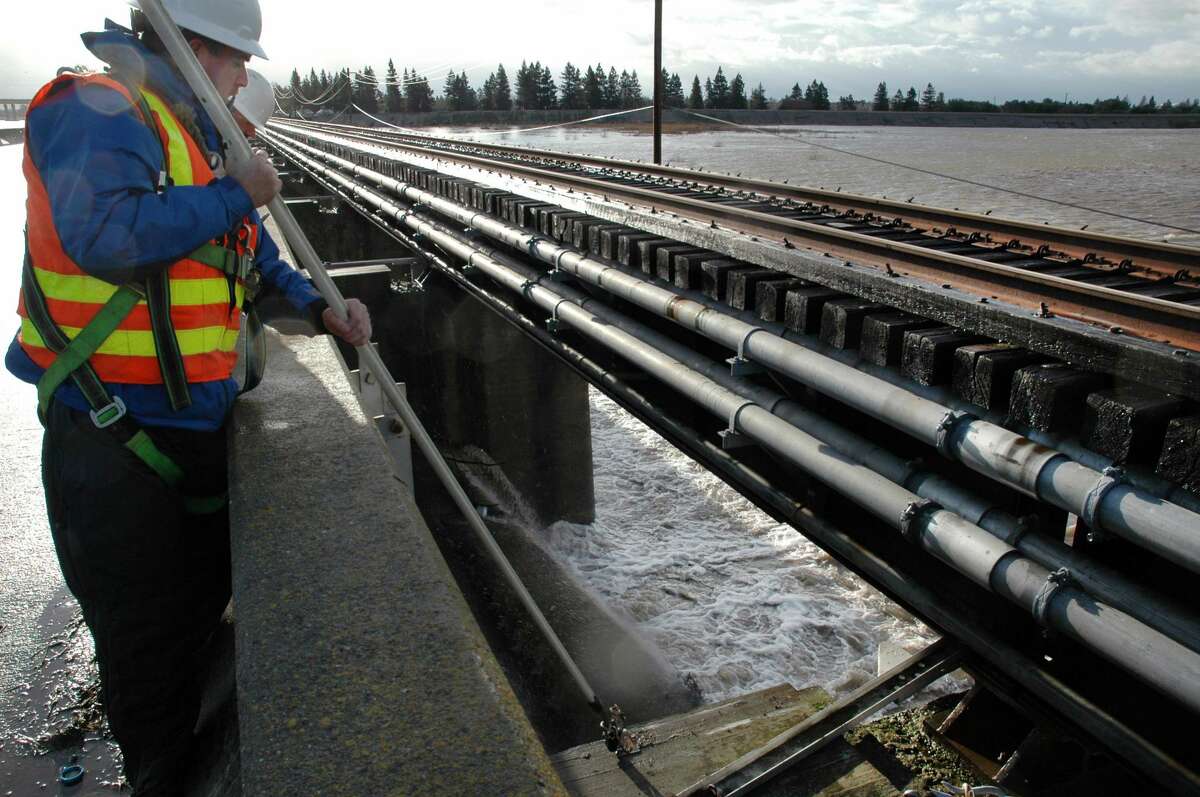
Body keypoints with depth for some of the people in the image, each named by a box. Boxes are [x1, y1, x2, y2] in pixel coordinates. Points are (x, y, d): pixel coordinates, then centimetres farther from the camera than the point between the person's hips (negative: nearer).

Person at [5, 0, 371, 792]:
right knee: (146, 630, 6)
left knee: (207, 597, 22)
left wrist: (320, 308, 4)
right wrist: (234, 194, -21)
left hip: (198, 420, 10)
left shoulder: (203, 141, 15)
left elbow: (255, 256, 20)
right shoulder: (95, 112, -14)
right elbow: (103, 233, -31)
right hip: (113, 432, -9)